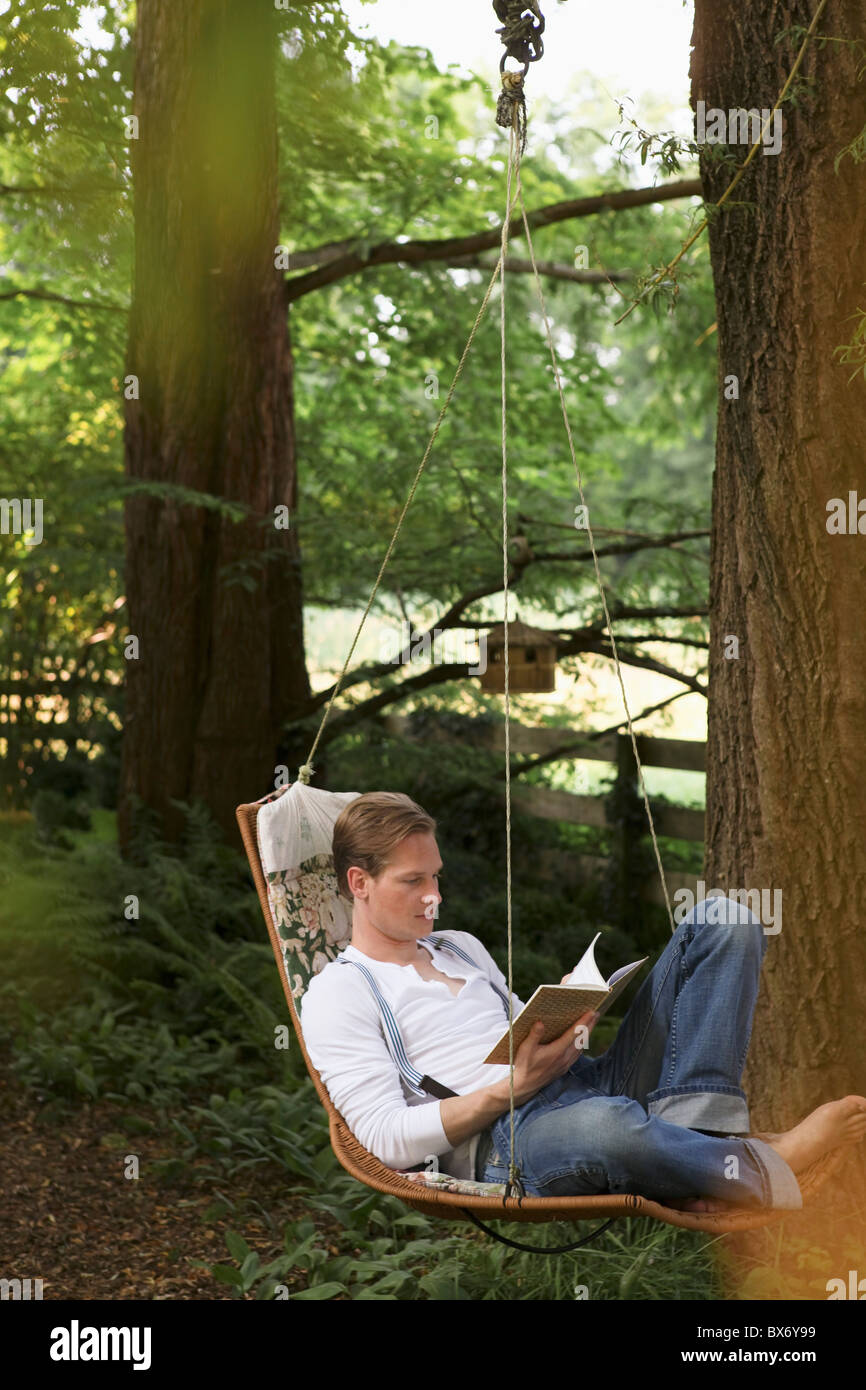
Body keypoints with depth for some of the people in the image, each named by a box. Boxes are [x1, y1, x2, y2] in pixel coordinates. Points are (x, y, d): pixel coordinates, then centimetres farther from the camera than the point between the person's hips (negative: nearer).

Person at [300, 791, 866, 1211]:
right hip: (504, 1135, -8)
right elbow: (388, 1139, -8)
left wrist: (569, 1020, 6)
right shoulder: (336, 996, 4)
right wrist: (514, 1086, -16)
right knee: (603, 1125, -48)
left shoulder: (460, 945, 28)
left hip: (587, 1082, 8)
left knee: (724, 919, -1)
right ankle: (757, 1170, -17)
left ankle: (686, 1134, -22)